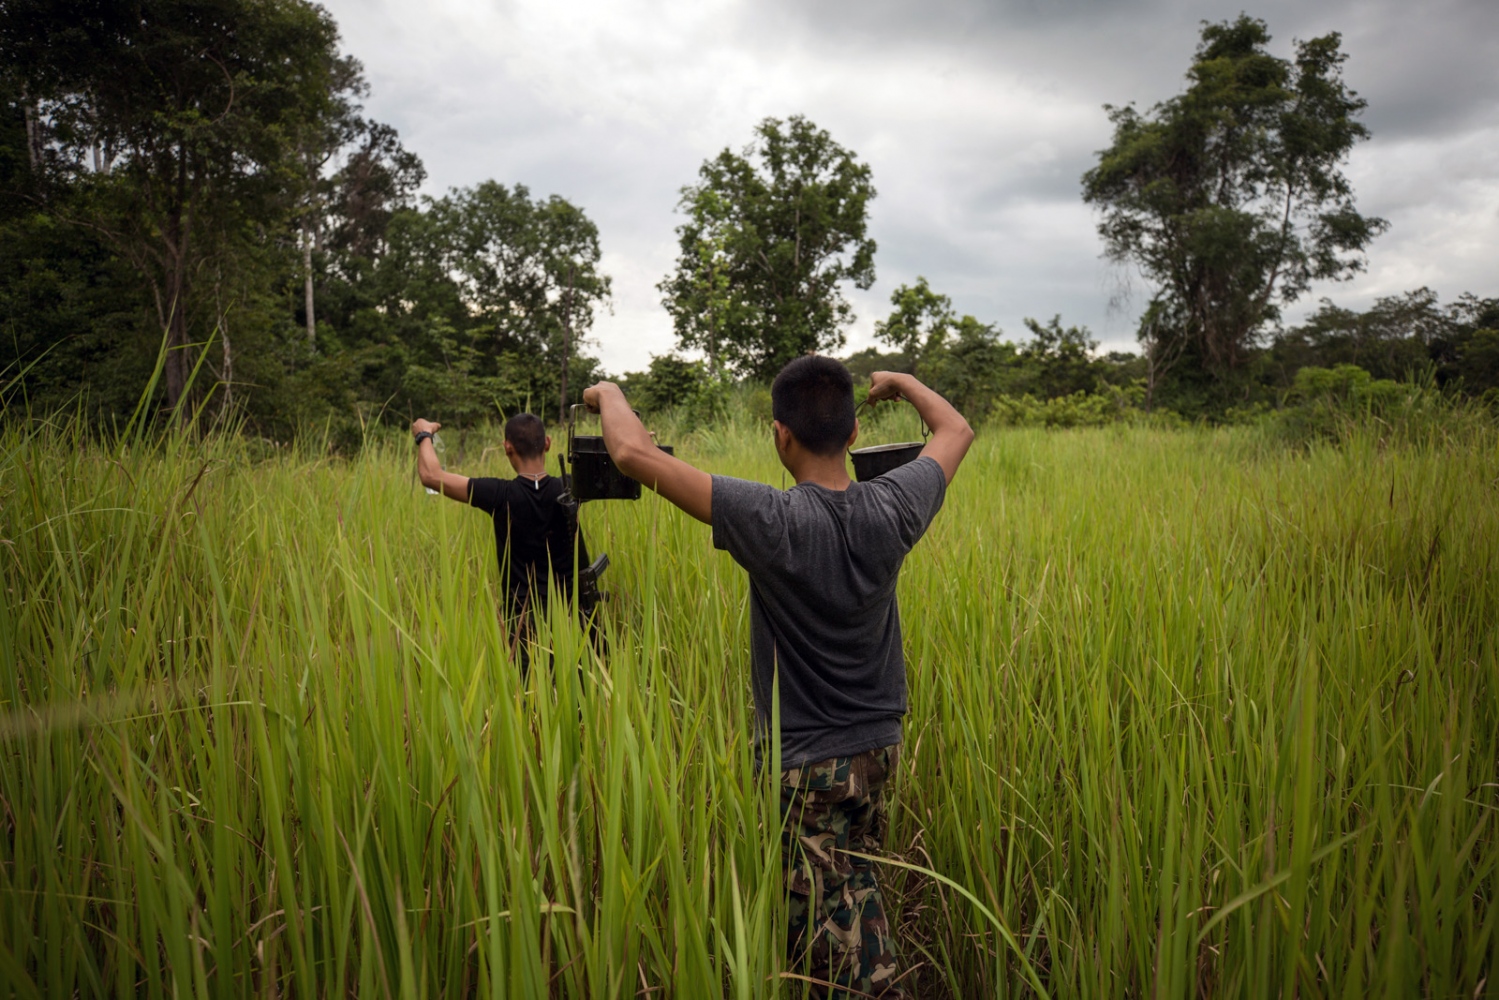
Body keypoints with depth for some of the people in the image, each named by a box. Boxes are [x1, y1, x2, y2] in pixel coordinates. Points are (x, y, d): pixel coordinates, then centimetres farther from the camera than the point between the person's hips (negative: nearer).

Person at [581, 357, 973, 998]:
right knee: (856, 894, 27)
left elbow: (634, 453, -26)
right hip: (879, 747, 6)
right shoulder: (892, 508, -10)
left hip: (806, 760, -6)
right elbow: (957, 430, 11)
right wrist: (902, 382, 27)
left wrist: (609, 394, -6)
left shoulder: (773, 522, -26)